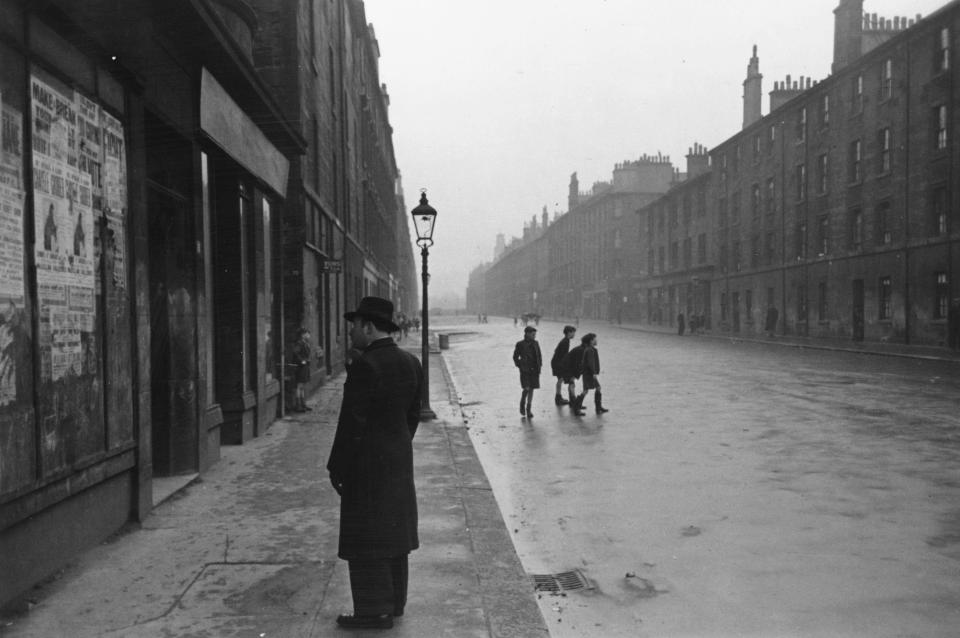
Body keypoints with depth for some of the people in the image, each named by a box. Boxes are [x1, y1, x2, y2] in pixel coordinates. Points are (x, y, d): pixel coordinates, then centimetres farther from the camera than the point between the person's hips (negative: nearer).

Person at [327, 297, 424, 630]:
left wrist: (336, 466, -10)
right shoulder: (410, 363, 4)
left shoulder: (364, 366, -20)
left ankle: (375, 611, 9)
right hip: (400, 458, 8)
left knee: (366, 538, 1)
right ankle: (394, 601, 26)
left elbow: (352, 422, -19)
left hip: (367, 462, -8)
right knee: (393, 529, 16)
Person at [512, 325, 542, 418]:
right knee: (526, 389, -14)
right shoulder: (520, 344, -5)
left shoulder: (535, 343, 7)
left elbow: (539, 355, 17)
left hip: (534, 370, 4)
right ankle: (522, 404, 13)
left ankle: (528, 410, 13)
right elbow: (515, 357, 2)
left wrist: (539, 365, 6)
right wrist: (520, 366, -4)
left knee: (531, 389, 5)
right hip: (525, 370, -4)